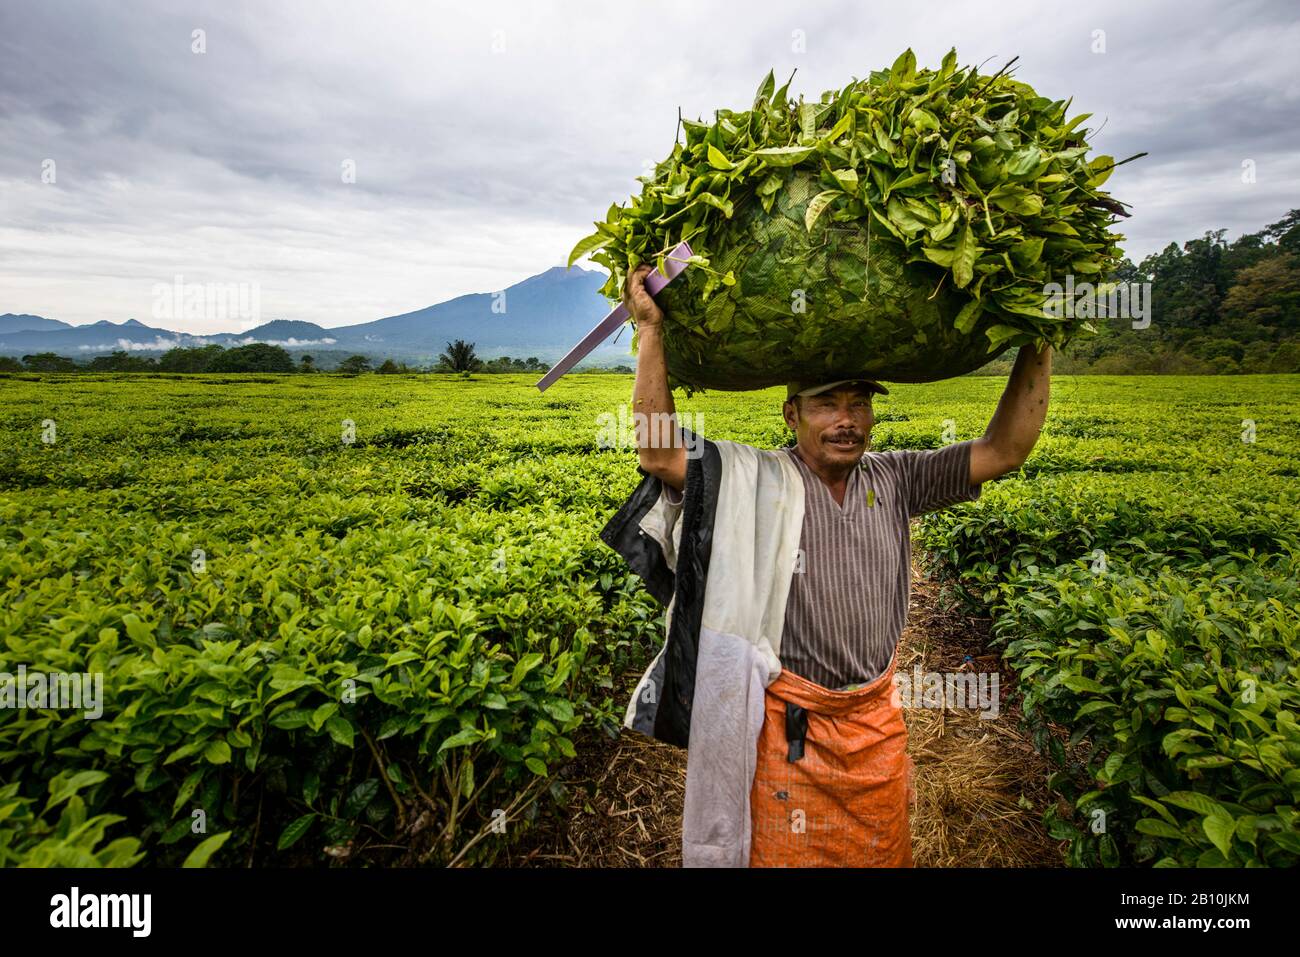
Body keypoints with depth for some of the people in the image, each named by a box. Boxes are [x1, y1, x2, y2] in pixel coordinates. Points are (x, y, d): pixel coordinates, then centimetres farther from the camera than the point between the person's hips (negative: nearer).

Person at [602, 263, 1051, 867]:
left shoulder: (894, 480, 0)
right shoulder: (755, 483, -13)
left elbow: (1004, 451, 0)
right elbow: (659, 455, -23)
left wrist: (1037, 350, -7)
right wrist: (650, 331, -24)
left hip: (877, 722, 4)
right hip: (786, 727, -4)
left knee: (884, 852, 24)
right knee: (780, 851, 15)